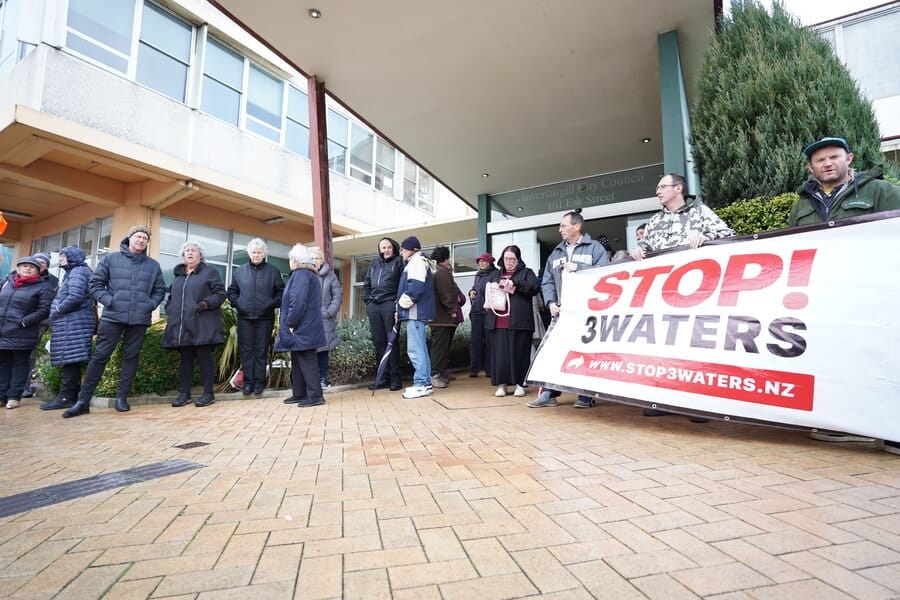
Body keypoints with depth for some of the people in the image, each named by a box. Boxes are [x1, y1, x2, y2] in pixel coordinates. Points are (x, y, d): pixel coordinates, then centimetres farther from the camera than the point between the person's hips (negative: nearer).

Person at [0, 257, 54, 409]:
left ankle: (14, 396, 11)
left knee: (19, 364, 4)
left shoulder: (43, 286, -5)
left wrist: (23, 322, -16)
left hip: (22, 335, -5)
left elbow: (45, 310, -12)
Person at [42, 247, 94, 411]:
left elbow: (75, 297, -21)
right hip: (73, 322, 10)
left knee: (70, 359, -9)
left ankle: (66, 397, -7)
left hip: (74, 322, -10)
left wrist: (58, 309, -8)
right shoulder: (73, 272, 24)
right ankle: (72, 395, 14)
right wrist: (59, 308, 8)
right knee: (72, 360, 10)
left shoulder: (78, 272, -8)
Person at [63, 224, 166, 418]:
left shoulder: (153, 265, 10)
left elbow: (160, 290, 13)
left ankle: (121, 397, 14)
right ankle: (83, 400, 7)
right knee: (100, 356, -1)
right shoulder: (110, 259, 6)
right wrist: (109, 301, -7)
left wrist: (150, 304, -3)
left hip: (139, 319, 2)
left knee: (131, 357, 5)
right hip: (113, 317, -1)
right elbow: (95, 283, 6)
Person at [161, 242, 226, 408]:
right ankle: (184, 393, 15)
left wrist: (207, 303, -18)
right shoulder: (178, 274, 21)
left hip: (202, 325, -5)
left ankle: (208, 393, 4)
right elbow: (171, 296, 29)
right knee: (185, 359, 8)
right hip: (181, 325, 5)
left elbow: (220, 293, -2)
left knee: (204, 357, -3)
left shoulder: (210, 272, 4)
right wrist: (169, 310, 11)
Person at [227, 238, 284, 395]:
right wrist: (236, 303, 1)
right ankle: (248, 381, 11)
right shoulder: (239, 271, 10)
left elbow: (281, 291, 7)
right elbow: (231, 291, 17)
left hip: (265, 318, -2)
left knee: (261, 350, 3)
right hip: (244, 317, 2)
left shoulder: (273, 271, 5)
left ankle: (259, 381, 10)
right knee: (246, 350, 4)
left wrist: (273, 304, -6)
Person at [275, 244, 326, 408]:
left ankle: (315, 396, 0)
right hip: (306, 327, 10)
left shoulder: (300, 274, -14)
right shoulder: (311, 274, 18)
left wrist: (290, 323, -18)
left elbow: (298, 302, -24)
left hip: (302, 328, -10)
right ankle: (299, 394, 22)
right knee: (298, 360, 15)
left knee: (306, 361, -5)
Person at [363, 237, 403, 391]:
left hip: (390, 304, -5)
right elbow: (366, 283, 25)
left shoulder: (398, 262, 5)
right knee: (378, 342, 6)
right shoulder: (374, 264, 22)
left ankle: (395, 377, 1)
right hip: (373, 306, 5)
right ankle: (384, 376, 14)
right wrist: (368, 299, 12)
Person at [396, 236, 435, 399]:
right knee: (419, 349, 12)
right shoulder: (415, 262, 25)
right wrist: (400, 310, 16)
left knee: (415, 349, -10)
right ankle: (424, 383, 17)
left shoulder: (417, 260, -6)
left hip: (415, 312, -11)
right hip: (415, 313, 11)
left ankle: (422, 384, -7)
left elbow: (416, 286, -21)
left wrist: (402, 304, -12)